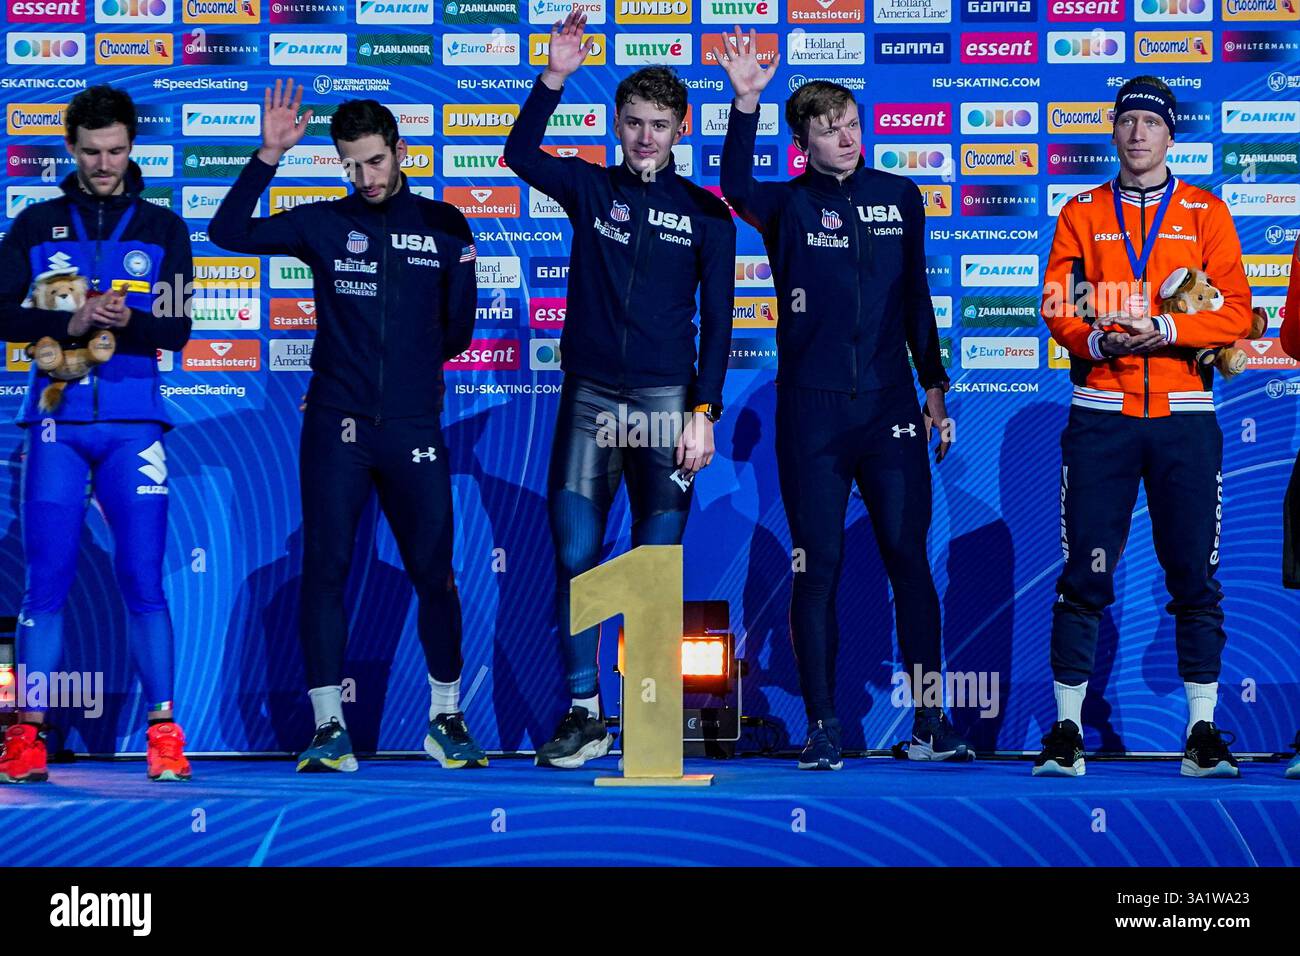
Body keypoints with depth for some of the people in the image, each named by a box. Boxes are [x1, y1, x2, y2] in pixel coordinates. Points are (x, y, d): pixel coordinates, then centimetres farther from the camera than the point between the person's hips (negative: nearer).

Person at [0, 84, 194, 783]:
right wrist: (68, 322, -15)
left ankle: (164, 732, 0)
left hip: (132, 424, 0)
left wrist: (127, 320, -20)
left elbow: (177, 330, 1)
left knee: (143, 582, -3)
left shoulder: (162, 230, 9)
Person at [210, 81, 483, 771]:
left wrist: (409, 364, 0)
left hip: (414, 428, 0)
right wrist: (268, 156, -10)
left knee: (433, 573, 2)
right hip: (336, 427, 0)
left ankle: (446, 719, 17)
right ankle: (329, 727, 3)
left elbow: (457, 332, 14)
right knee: (325, 569, -2)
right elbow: (228, 232, -2)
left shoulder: (444, 226, 7)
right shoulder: (324, 224, 5)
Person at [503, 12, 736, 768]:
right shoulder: (591, 189, 8)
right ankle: (584, 713, 6)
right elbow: (522, 155, -9)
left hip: (666, 402, -1)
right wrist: (556, 77, -19)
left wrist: (703, 411, -6)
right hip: (589, 397, 1)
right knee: (576, 557, -1)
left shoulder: (705, 213, 4)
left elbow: (717, 321, 2)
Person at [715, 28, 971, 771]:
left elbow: (915, 297, 15)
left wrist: (934, 386, 12)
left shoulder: (900, 197, 9)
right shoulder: (789, 206, 1)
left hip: (889, 405, 2)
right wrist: (745, 103, -32)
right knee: (817, 568, 1)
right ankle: (823, 728, 7)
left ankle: (930, 722, 7)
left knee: (909, 560, 1)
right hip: (811, 410, -2)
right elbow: (737, 186, -21)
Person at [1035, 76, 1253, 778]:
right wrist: (1096, 339, -17)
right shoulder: (1082, 214, 12)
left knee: (1194, 574, 0)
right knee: (1085, 574, -1)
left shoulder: (1205, 213, 9)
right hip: (1101, 414, 0)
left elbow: (1235, 311, -1)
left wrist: (1166, 330, -16)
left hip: (1184, 416, 0)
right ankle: (1067, 728, 4)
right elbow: (1056, 304, 3)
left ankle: (1203, 729, 6)